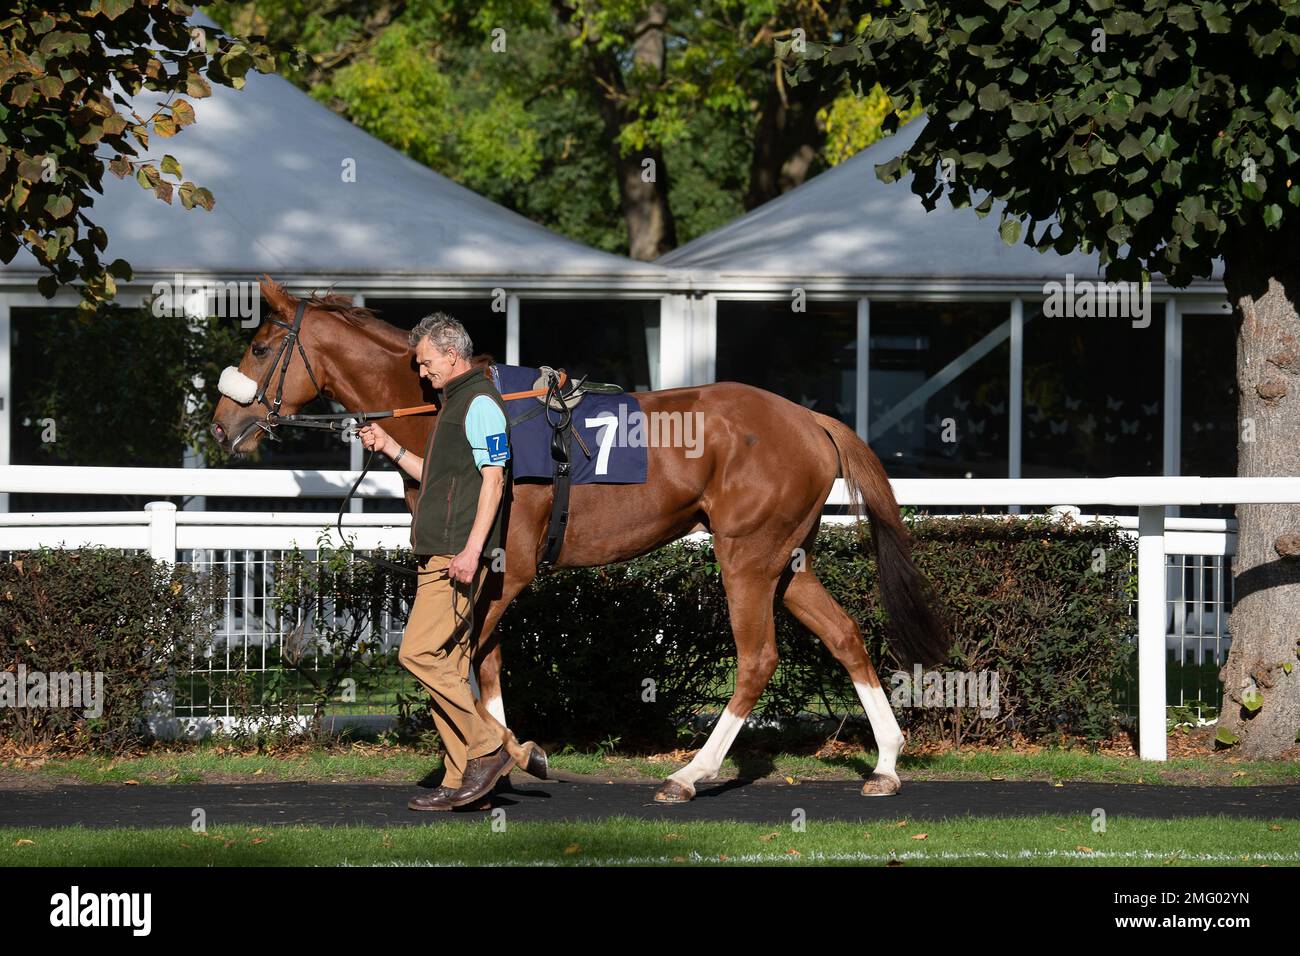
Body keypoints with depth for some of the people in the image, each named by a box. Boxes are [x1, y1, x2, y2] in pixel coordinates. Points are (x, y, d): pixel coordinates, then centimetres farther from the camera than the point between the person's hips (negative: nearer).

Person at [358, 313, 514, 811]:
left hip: (457, 554, -11)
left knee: (420, 652, -15)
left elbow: (492, 480, -18)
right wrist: (391, 449, 23)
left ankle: (486, 750, -11)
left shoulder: (480, 403, -10)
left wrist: (472, 549, -25)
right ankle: (463, 783, 8)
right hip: (441, 554, 11)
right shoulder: (456, 402, 22)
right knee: (448, 662, 8)